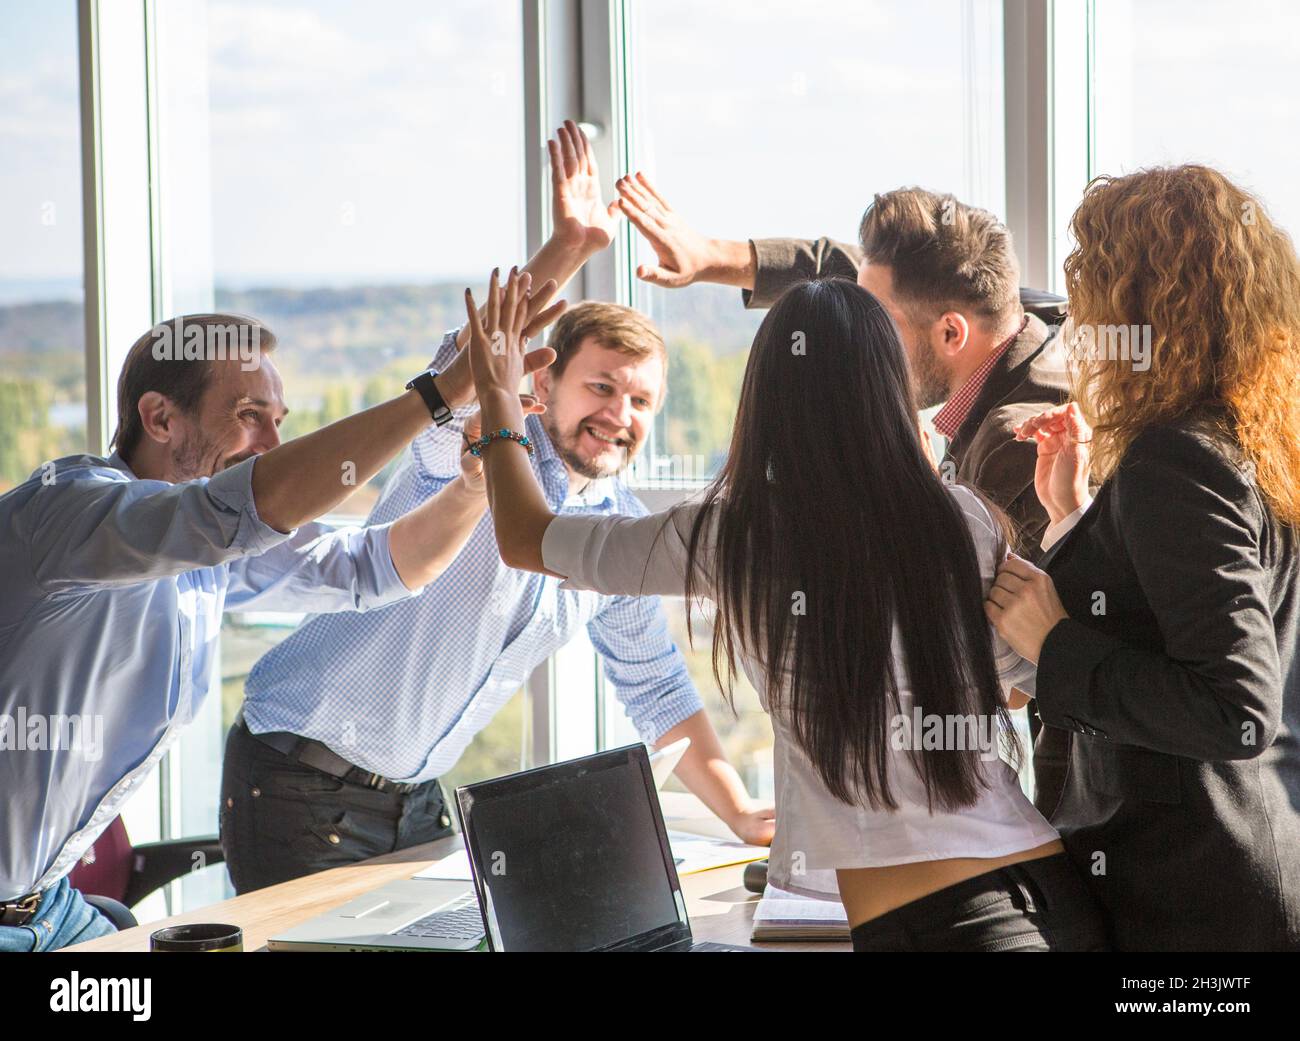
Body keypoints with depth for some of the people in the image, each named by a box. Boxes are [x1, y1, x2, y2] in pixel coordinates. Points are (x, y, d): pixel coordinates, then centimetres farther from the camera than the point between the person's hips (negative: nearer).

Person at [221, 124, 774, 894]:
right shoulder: (481, 450, -15)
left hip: (415, 798, 7)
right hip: (304, 785, -7)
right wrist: (567, 250, -51)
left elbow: (656, 689, 14)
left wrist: (742, 816, 5)